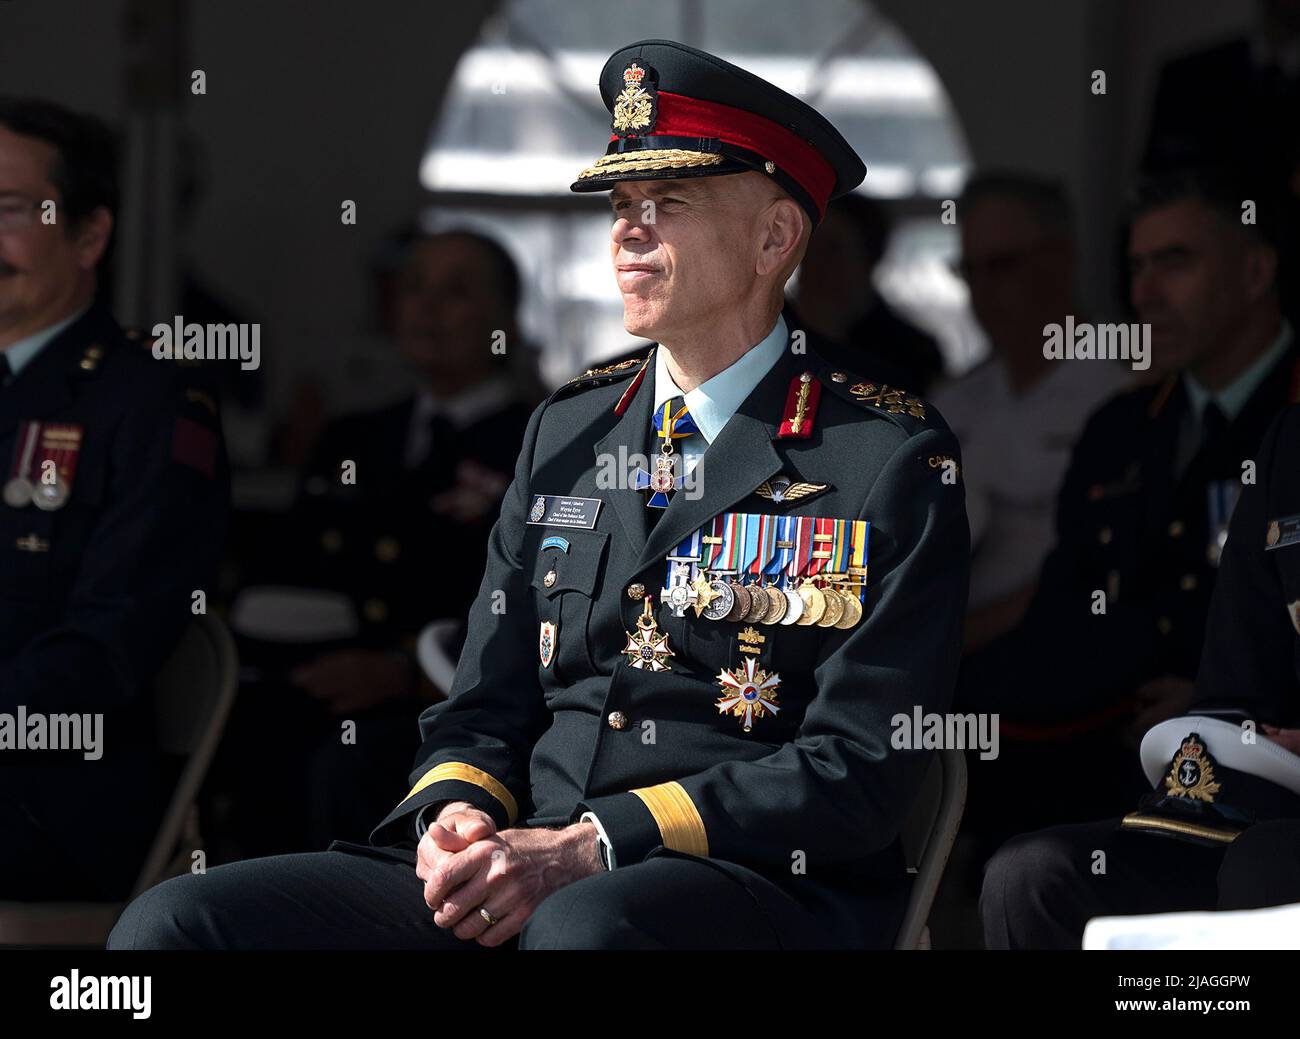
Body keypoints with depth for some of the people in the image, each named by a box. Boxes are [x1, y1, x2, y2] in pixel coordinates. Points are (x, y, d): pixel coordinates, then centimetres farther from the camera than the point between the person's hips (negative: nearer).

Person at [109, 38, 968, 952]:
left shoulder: (893, 458, 0)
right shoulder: (567, 431, 19)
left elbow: (860, 769, -8)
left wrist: (587, 848, -16)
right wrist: (453, 819, -5)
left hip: (763, 889, -6)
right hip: (513, 876, 6)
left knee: (583, 927, -42)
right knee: (173, 922, -15)